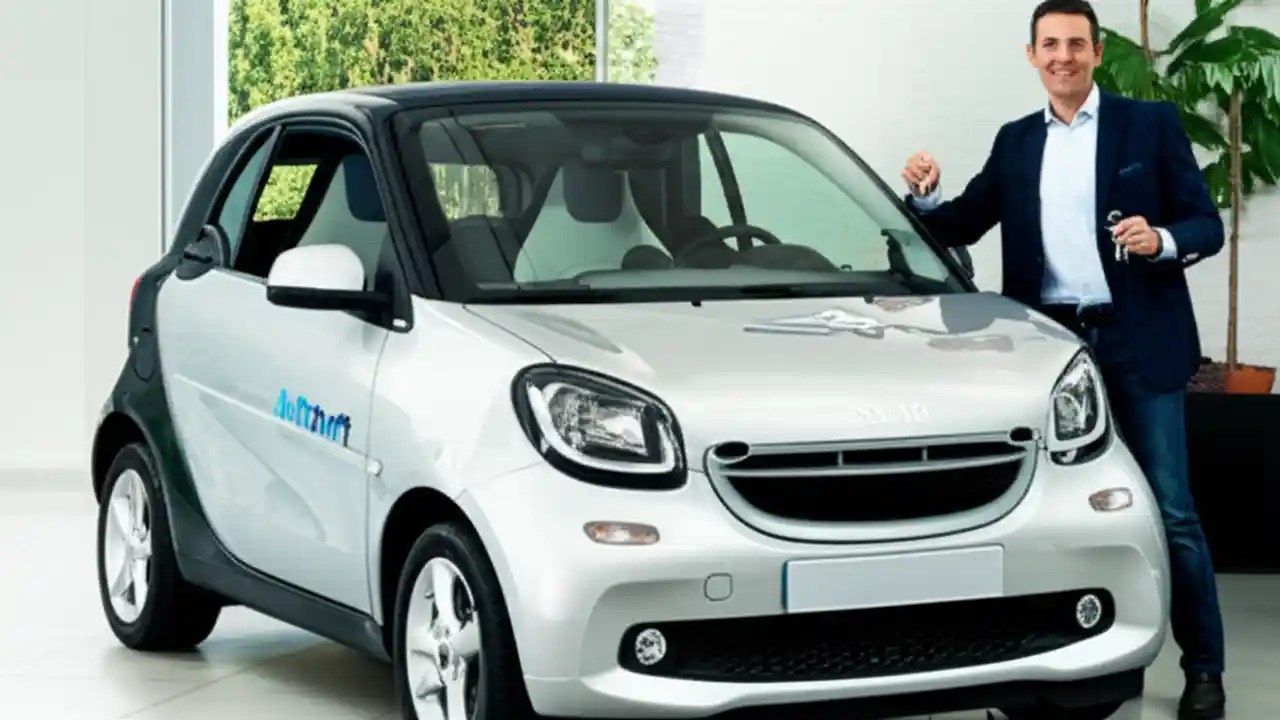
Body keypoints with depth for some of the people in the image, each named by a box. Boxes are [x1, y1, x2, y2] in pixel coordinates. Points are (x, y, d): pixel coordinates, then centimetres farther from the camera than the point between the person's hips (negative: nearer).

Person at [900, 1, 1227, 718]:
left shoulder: (1151, 123, 1)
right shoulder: (1016, 141, 12)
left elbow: (1207, 224, -1)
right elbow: (962, 227, 13)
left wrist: (1164, 241, -22)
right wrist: (926, 197, -7)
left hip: (1139, 343, -4)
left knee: (1171, 511, -2)